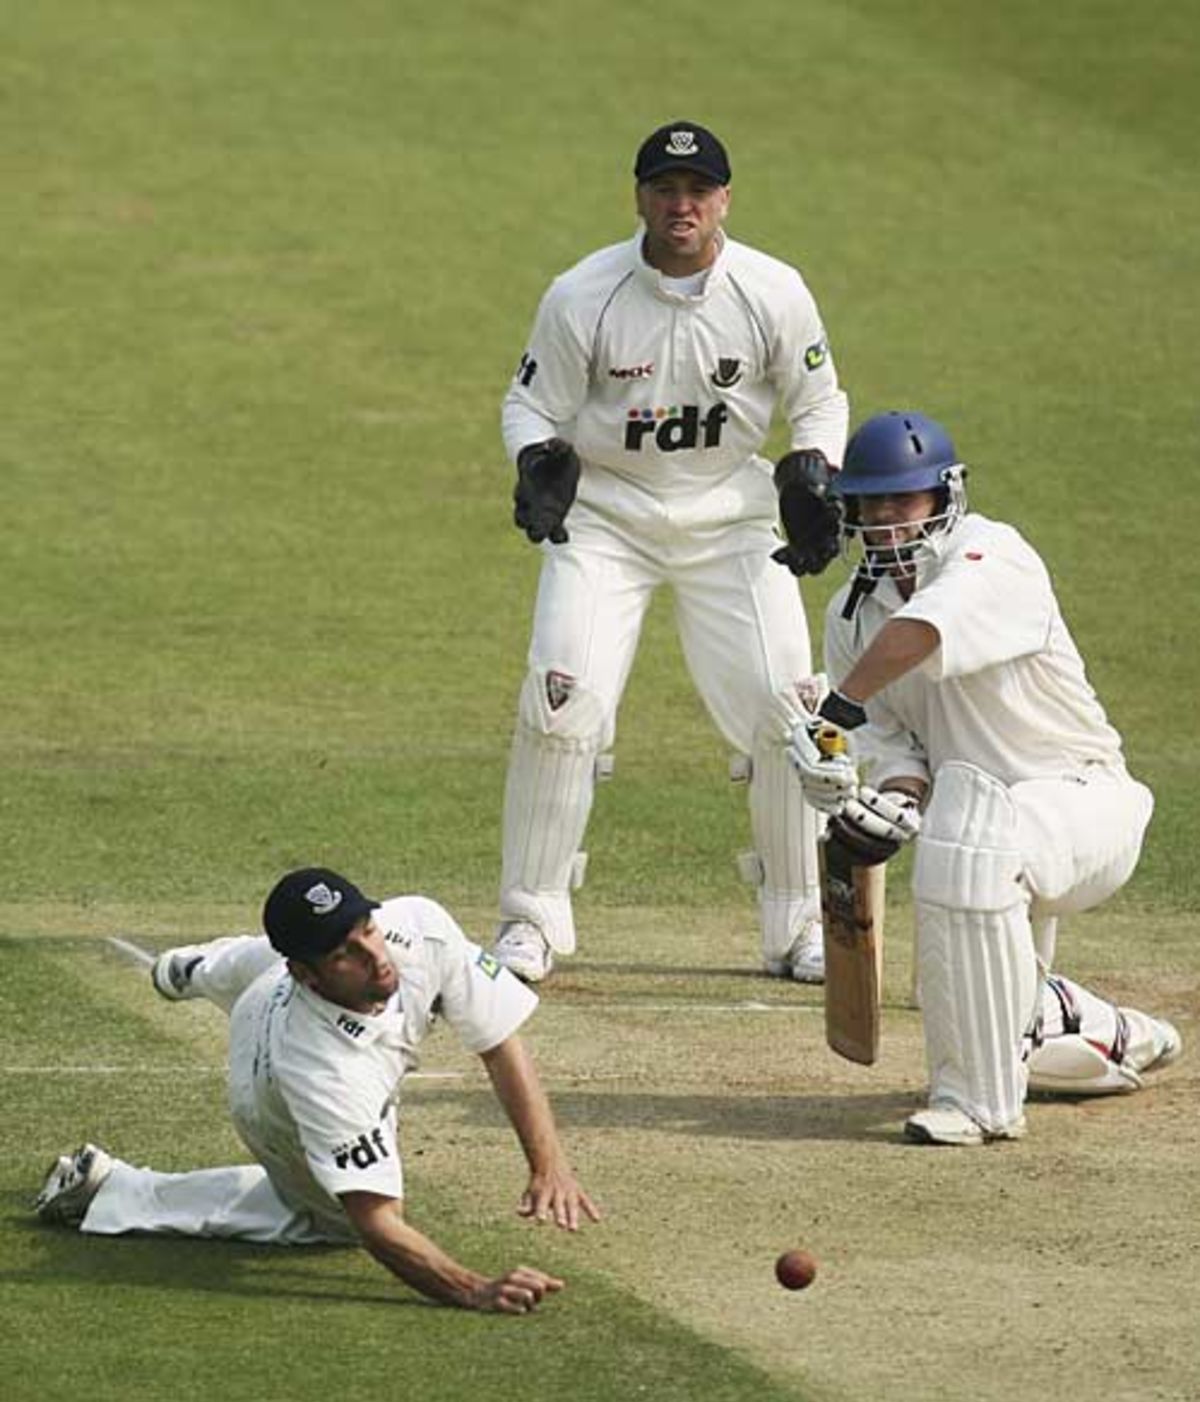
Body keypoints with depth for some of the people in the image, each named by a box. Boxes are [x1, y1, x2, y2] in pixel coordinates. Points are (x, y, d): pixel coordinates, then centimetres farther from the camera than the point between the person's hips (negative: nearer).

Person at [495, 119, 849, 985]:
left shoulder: (774, 293, -10)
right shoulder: (581, 297, -14)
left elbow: (819, 400, 4)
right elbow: (531, 404, -3)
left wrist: (814, 477, -15)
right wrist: (541, 465, -25)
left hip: (731, 520, 1)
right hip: (604, 516, -1)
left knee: (783, 709, -6)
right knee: (563, 701, -16)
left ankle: (798, 926, 9)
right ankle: (531, 922, -3)